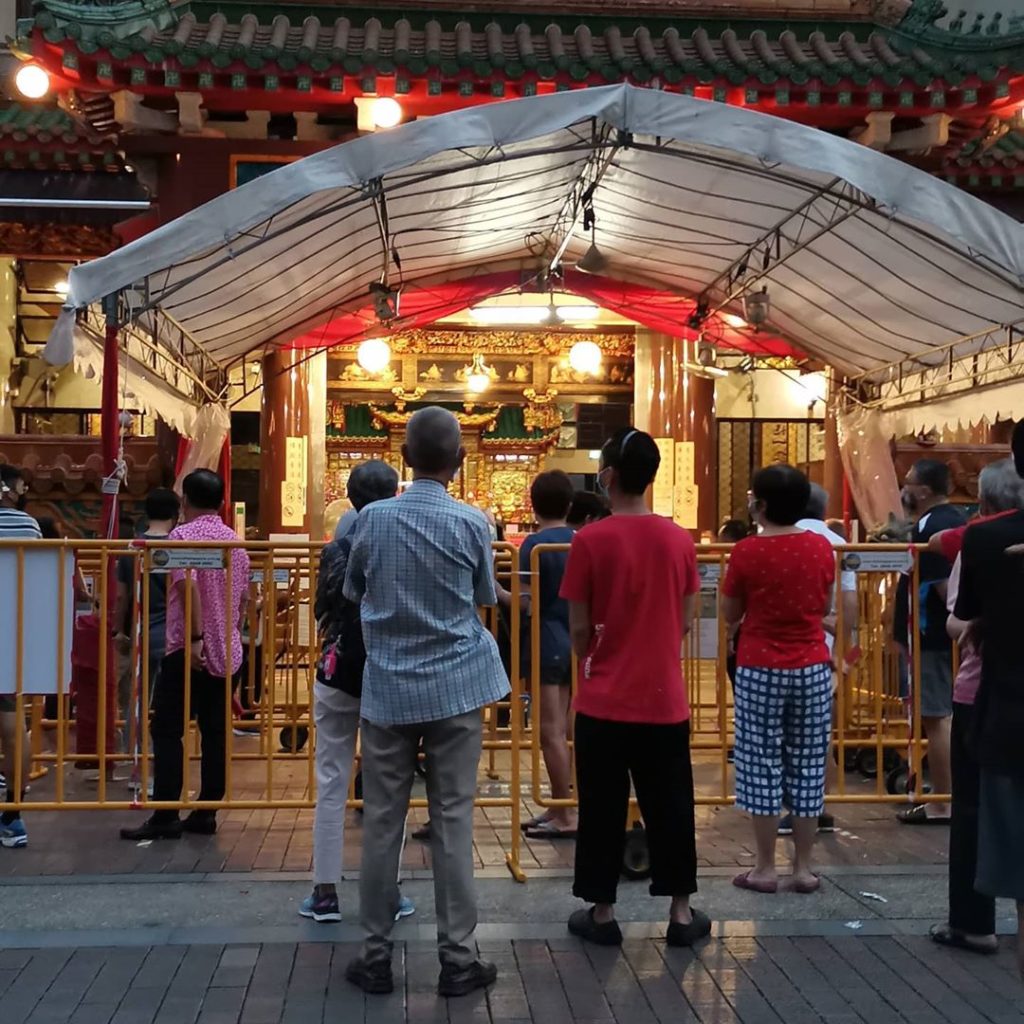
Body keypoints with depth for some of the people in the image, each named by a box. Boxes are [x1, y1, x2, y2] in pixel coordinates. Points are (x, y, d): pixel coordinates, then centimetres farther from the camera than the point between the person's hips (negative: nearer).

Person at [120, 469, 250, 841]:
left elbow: (188, 586, -21)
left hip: (189, 649, -6)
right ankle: (206, 813, 10)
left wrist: (195, 638, -23)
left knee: (167, 730, -1)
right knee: (215, 731, 7)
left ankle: (165, 816, -1)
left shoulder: (182, 535, -8)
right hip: (226, 650, 6)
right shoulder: (234, 540, 12)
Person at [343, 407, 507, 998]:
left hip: (387, 689, 1)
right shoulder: (472, 523, -7)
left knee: (382, 822, 7)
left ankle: (377, 955, 14)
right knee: (453, 822, 4)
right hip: (455, 688, -1)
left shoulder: (373, 518, -2)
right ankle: (458, 959, 10)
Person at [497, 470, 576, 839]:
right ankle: (559, 805, 21)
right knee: (560, 729, 14)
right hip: (575, 644, 7)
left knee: (551, 731, -2)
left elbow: (527, 605, -17)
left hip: (547, 645, -7)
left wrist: (495, 590, -4)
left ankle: (566, 817, 1)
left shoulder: (534, 544, -12)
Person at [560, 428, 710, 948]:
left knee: (602, 808, 9)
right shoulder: (680, 539, -2)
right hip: (664, 697, 3)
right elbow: (685, 621, 5)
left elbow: (579, 628, -7)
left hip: (604, 699, -3)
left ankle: (602, 912, 18)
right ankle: (681, 913, 20)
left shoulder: (590, 540, -12)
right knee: (670, 805, 13)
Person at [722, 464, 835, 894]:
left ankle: (765, 869, 10)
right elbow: (825, 608, 11)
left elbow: (730, 615, -1)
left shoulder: (746, 552, -11)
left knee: (762, 764, 5)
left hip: (760, 670, -3)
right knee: (807, 764, 10)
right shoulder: (821, 548, -1)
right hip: (812, 668, 3)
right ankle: (803, 868, 16)